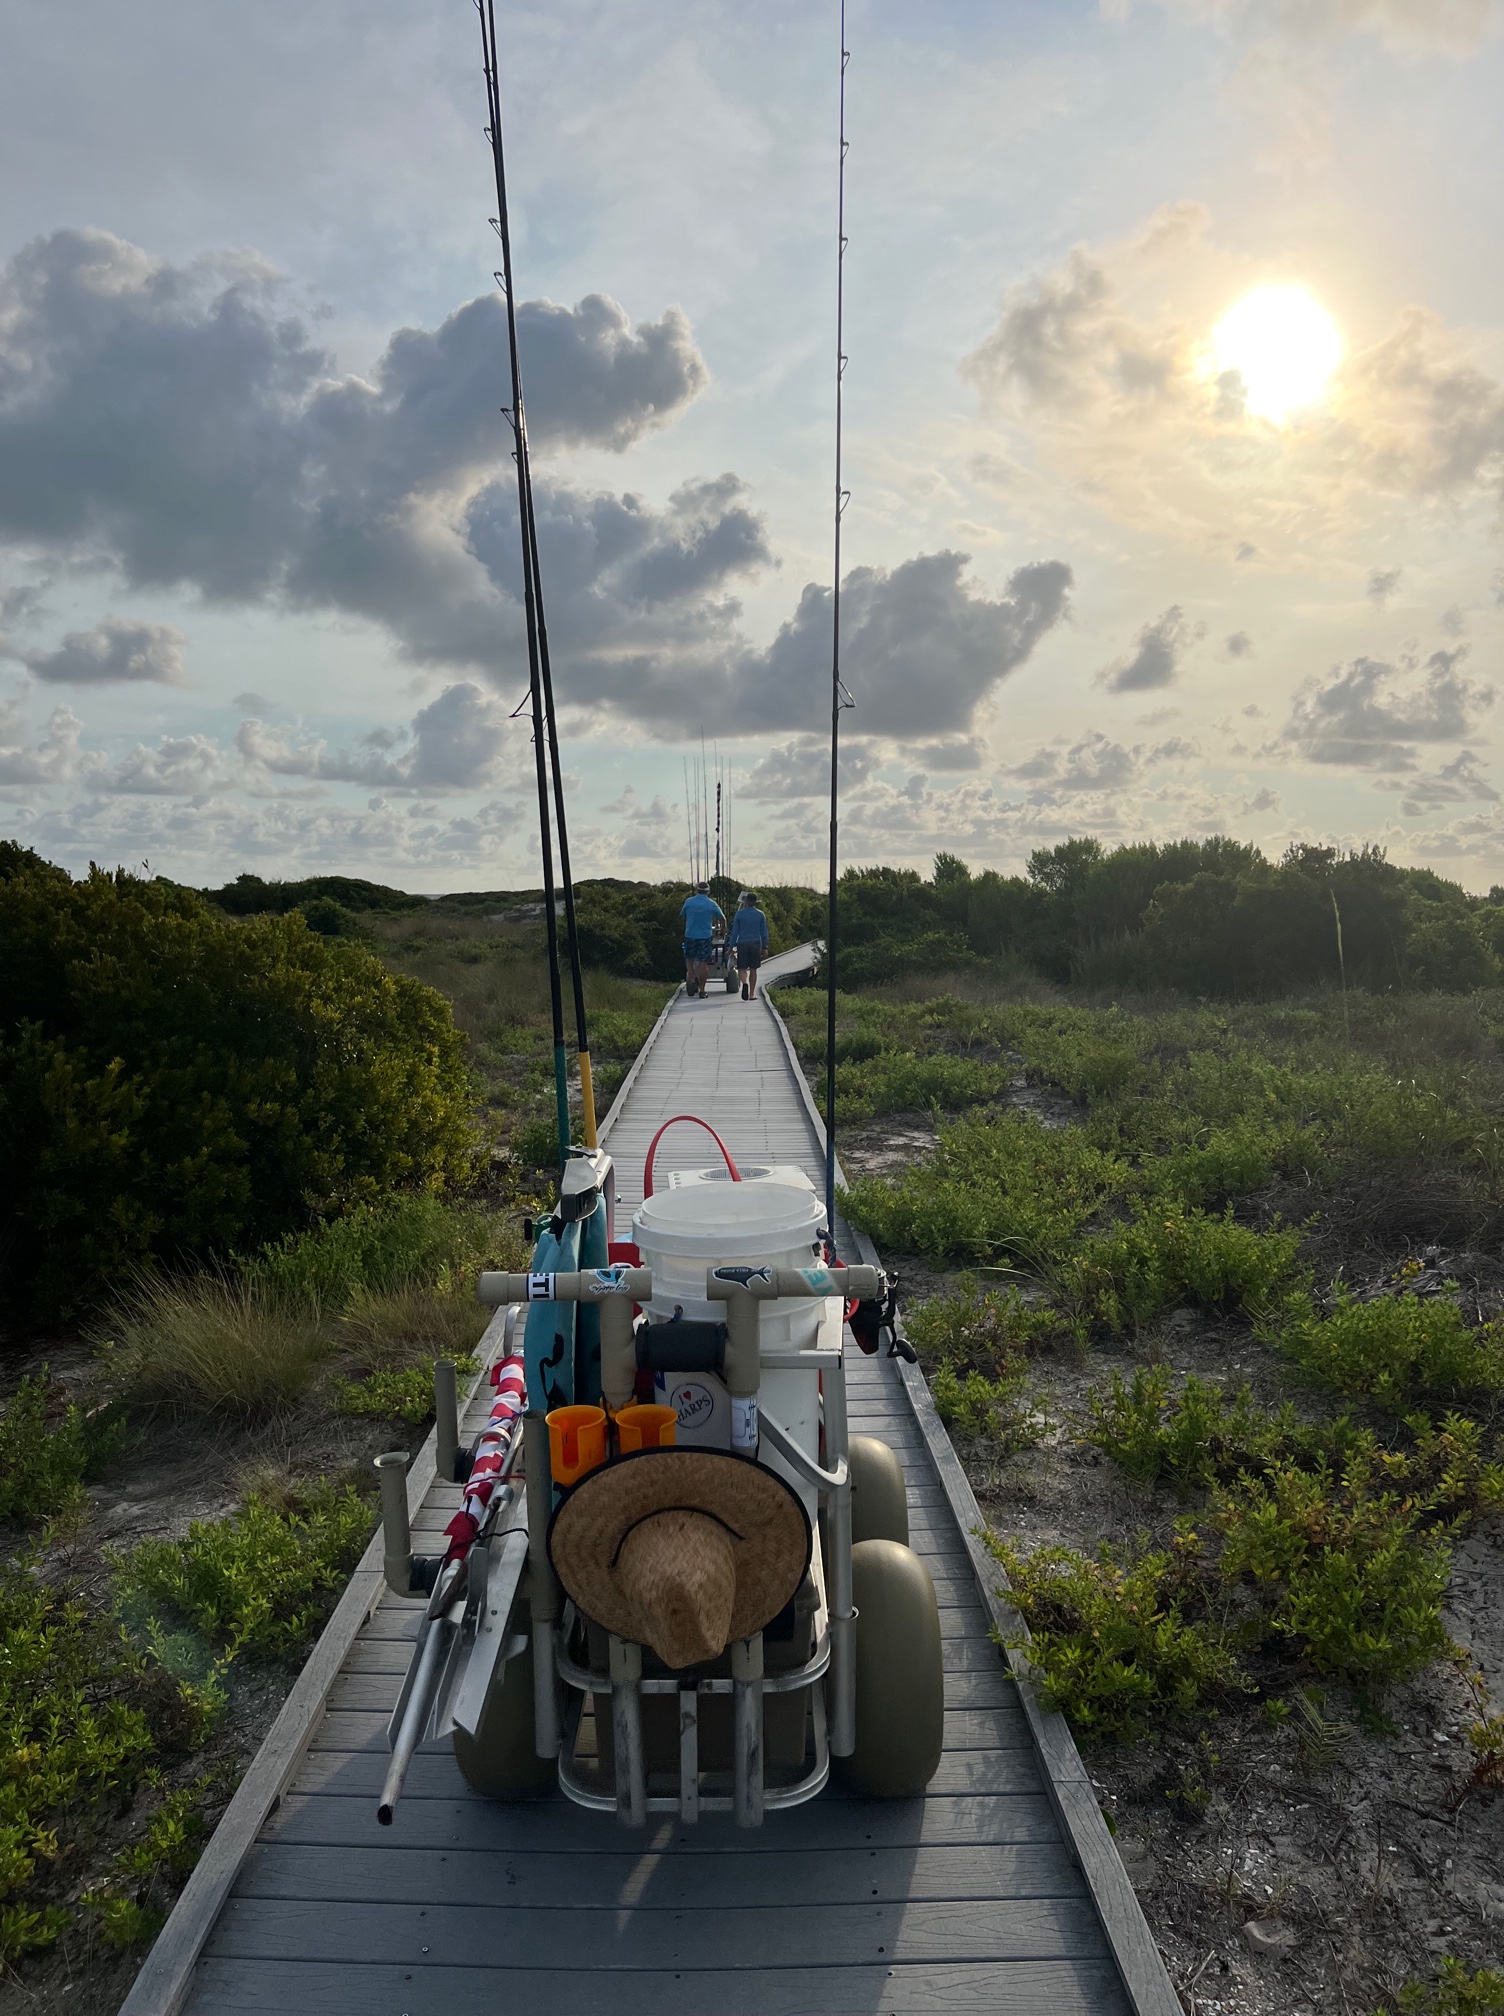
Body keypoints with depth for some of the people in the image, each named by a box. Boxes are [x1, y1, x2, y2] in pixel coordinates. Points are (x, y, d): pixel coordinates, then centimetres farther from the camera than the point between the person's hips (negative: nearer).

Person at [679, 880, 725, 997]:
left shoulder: (688, 901, 1)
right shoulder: (712, 904, -1)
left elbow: (682, 915, 14)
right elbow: (723, 918, 11)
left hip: (690, 935, 1)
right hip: (705, 936, -1)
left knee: (690, 960, 16)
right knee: (703, 963, 2)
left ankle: (692, 980, -4)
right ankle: (701, 989, 1)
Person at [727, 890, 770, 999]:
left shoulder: (739, 913, -3)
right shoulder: (760, 914, 0)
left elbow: (735, 932, -2)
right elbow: (764, 932, 2)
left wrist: (730, 946, 3)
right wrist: (765, 947, 7)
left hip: (742, 944, -1)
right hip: (756, 944, 1)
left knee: (742, 968, 5)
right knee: (753, 969, 9)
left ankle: (745, 983, -26)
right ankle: (752, 994, 9)